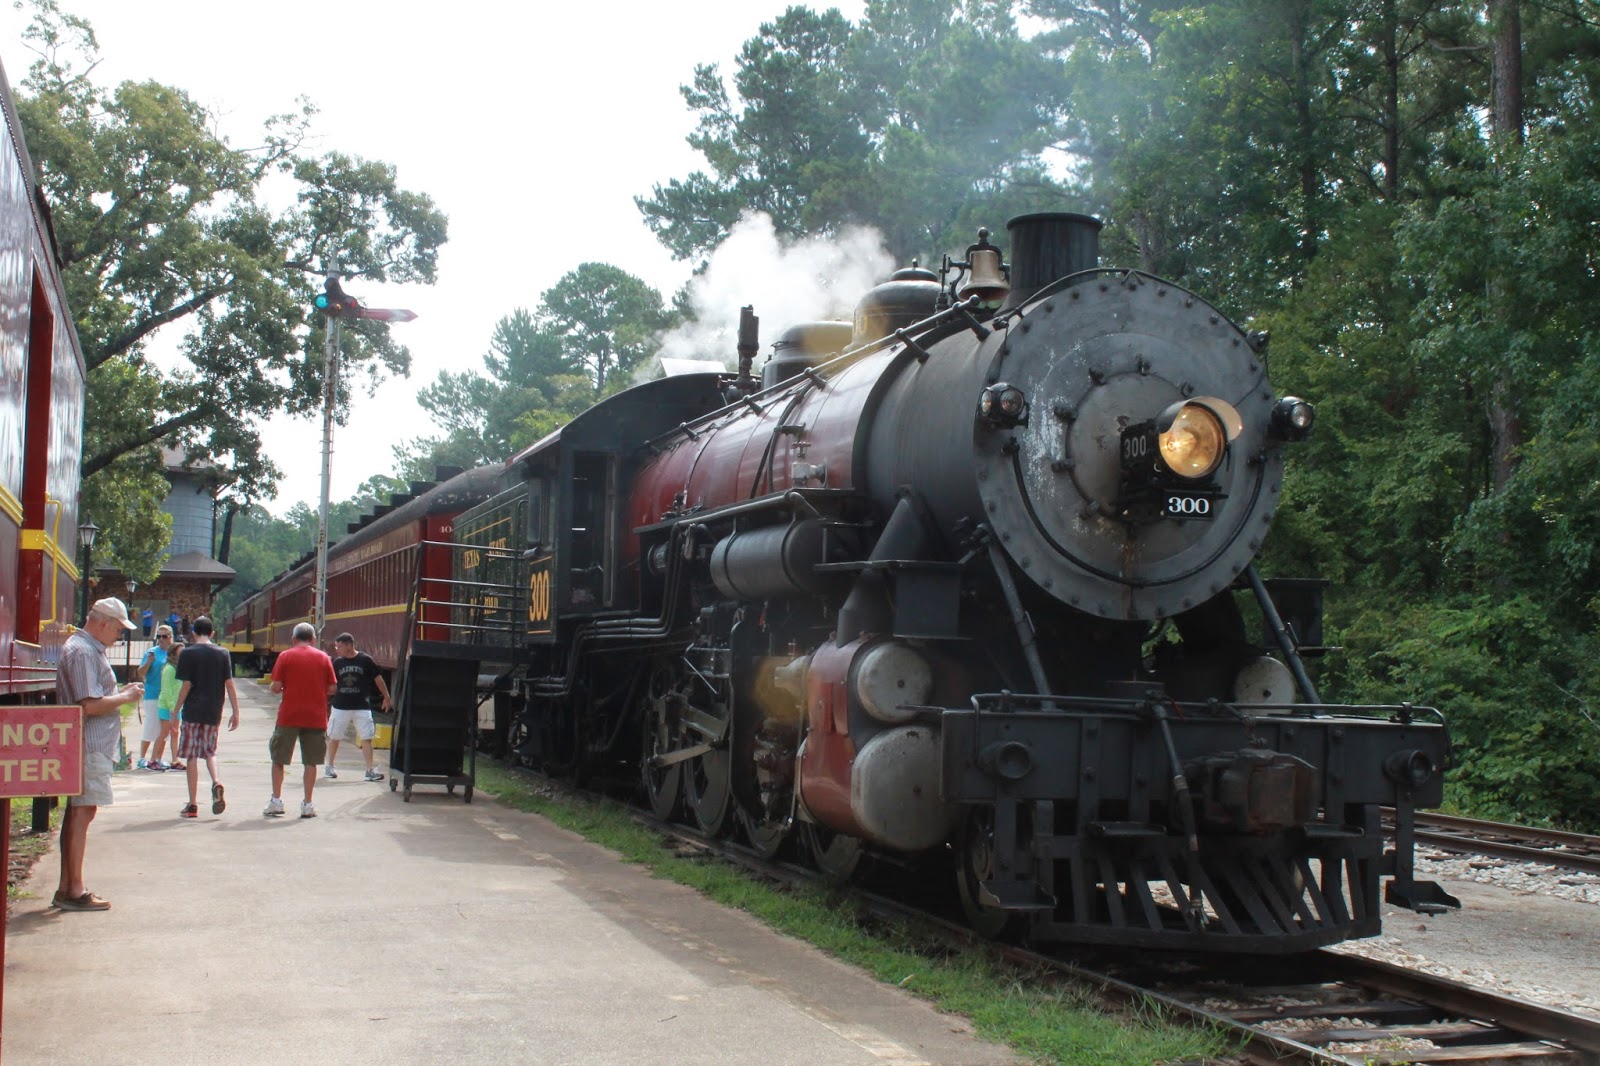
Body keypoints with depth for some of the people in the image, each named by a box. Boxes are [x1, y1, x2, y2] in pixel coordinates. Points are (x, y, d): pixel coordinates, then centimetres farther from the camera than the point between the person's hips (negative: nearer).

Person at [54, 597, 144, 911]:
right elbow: (90, 705, -22)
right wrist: (126, 697, -10)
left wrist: (120, 691, 13)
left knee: (76, 813, 12)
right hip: (89, 746, -11)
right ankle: (74, 891, -5)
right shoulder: (82, 652, -16)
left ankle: (66, 889, 17)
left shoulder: (88, 649, 18)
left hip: (91, 745, 11)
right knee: (83, 812, -8)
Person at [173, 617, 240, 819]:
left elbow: (186, 686, -8)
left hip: (193, 712, -3)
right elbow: (229, 684, 1)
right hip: (214, 712, 3)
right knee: (210, 751, 18)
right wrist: (236, 713, 5)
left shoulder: (188, 653, -4)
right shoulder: (223, 653, 3)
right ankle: (216, 782, -11)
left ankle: (192, 805, 3)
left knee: (192, 757, 3)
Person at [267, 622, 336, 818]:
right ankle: (307, 804, 5)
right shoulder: (323, 657, 2)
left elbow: (275, 687, -7)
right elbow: (332, 688, 1)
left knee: (278, 759, 12)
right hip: (316, 718, 1)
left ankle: (276, 800, 9)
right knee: (311, 761, 6)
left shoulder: (285, 656, -2)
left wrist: (285, 690, 14)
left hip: (289, 716, -1)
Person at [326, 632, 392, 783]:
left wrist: (386, 697, 4)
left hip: (362, 707, -3)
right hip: (340, 707, 3)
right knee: (333, 737, 11)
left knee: (366, 738, -5)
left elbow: (378, 678, 1)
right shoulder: (337, 662, 3)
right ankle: (329, 766, 27)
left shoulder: (365, 660, -6)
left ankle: (370, 770, -3)